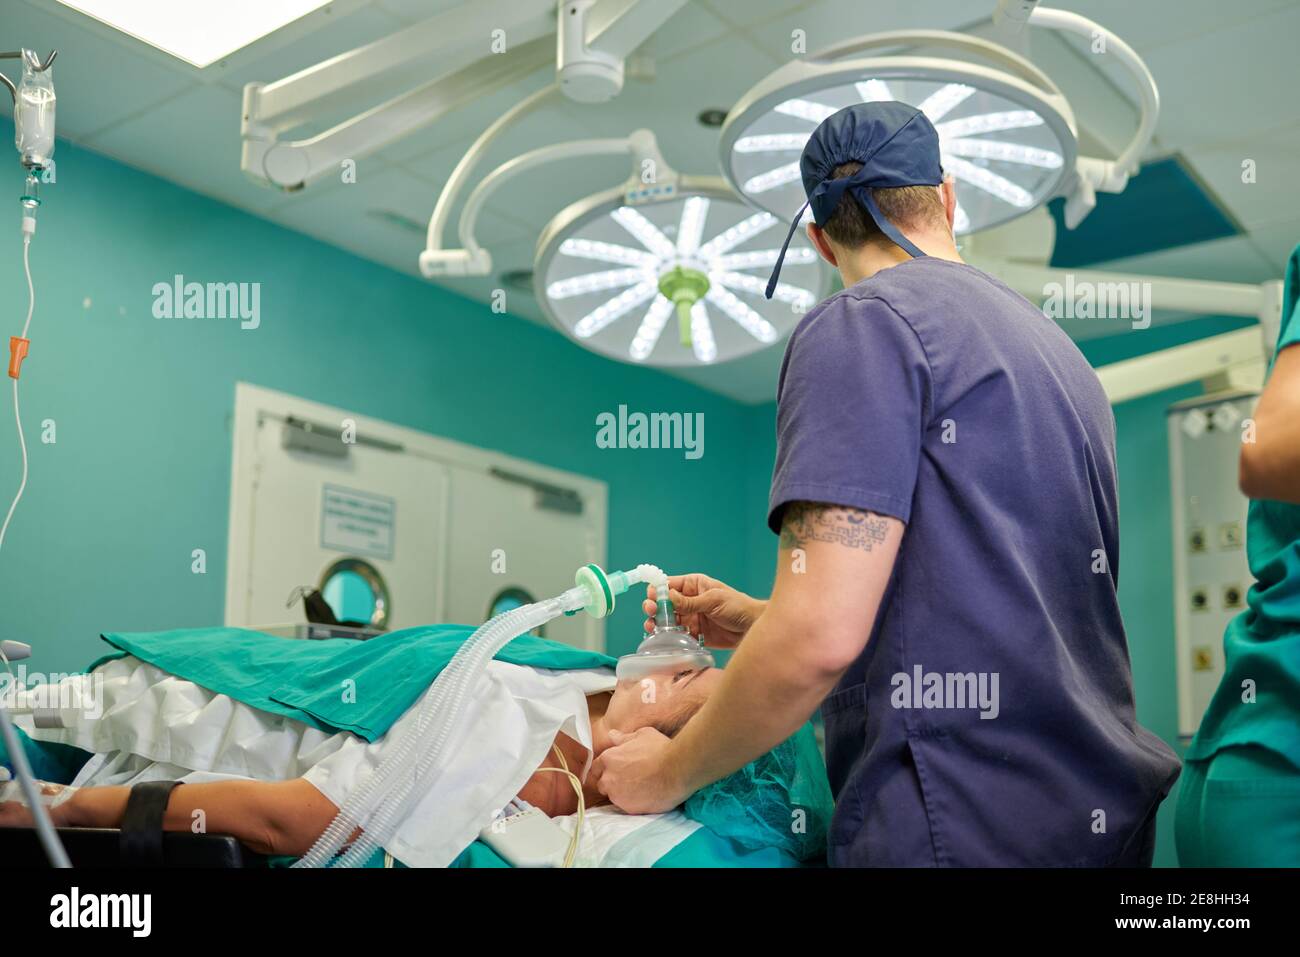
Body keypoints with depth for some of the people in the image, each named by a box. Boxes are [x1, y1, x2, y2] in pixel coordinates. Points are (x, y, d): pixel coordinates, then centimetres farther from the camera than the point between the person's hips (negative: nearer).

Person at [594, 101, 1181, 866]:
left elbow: (821, 637, -20)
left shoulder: (863, 325, -11)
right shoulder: (1055, 344, 14)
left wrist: (667, 775, -5)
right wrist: (757, 619, 18)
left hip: (966, 830, -8)